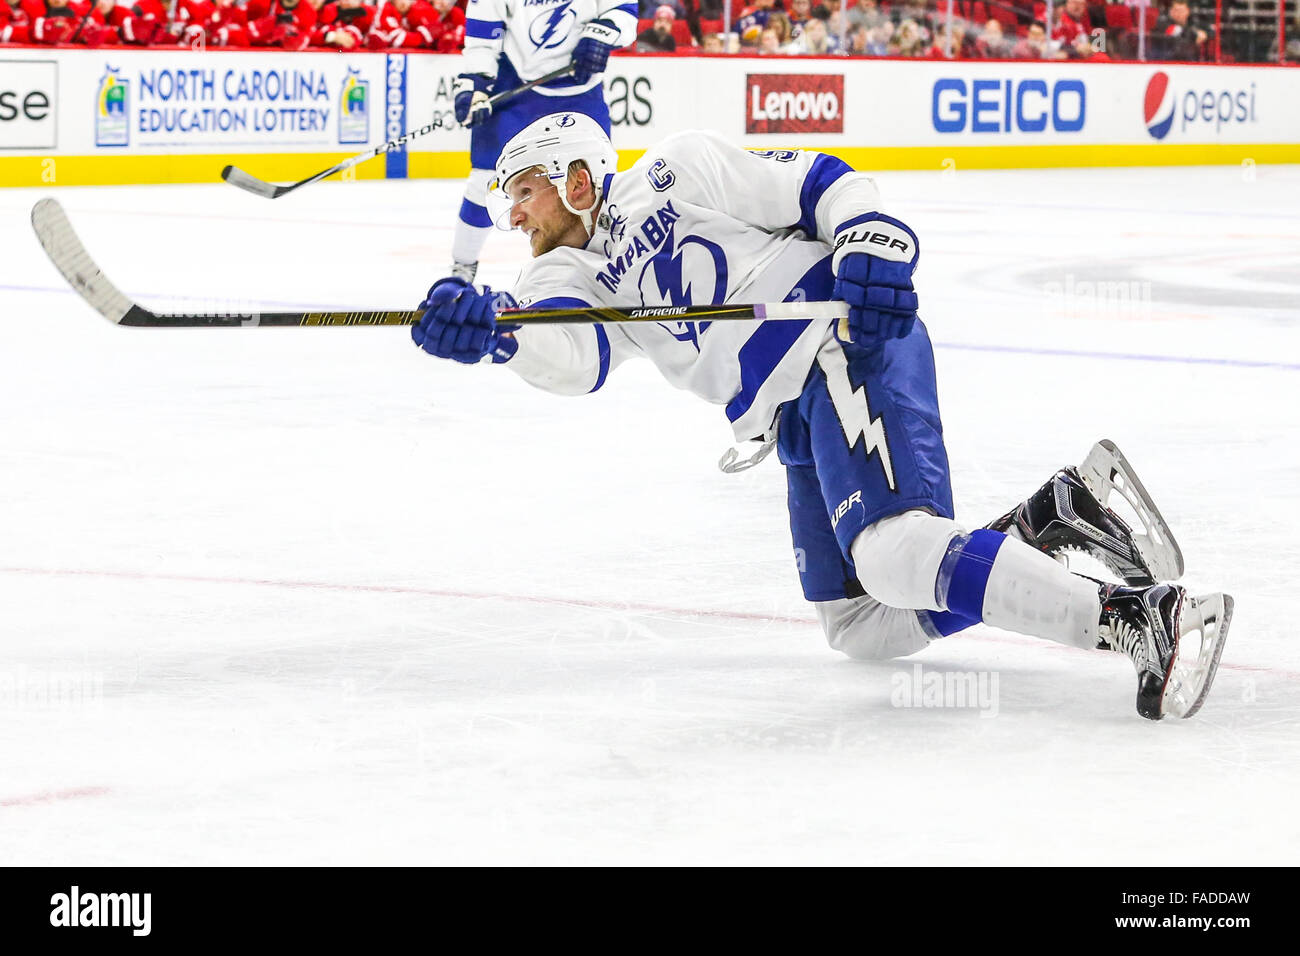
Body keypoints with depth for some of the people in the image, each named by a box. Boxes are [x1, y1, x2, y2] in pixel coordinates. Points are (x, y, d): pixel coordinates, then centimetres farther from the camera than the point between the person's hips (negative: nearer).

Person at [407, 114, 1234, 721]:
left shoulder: (676, 171, 5)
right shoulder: (572, 277, 20)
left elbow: (819, 184, 0)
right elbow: (575, 354, -5)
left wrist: (872, 247, -19)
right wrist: (491, 329, -25)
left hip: (853, 345, -9)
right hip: (800, 418, 9)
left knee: (892, 551, -30)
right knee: (862, 626, 2)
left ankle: (1141, 616, -37)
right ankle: (1056, 512, 4)